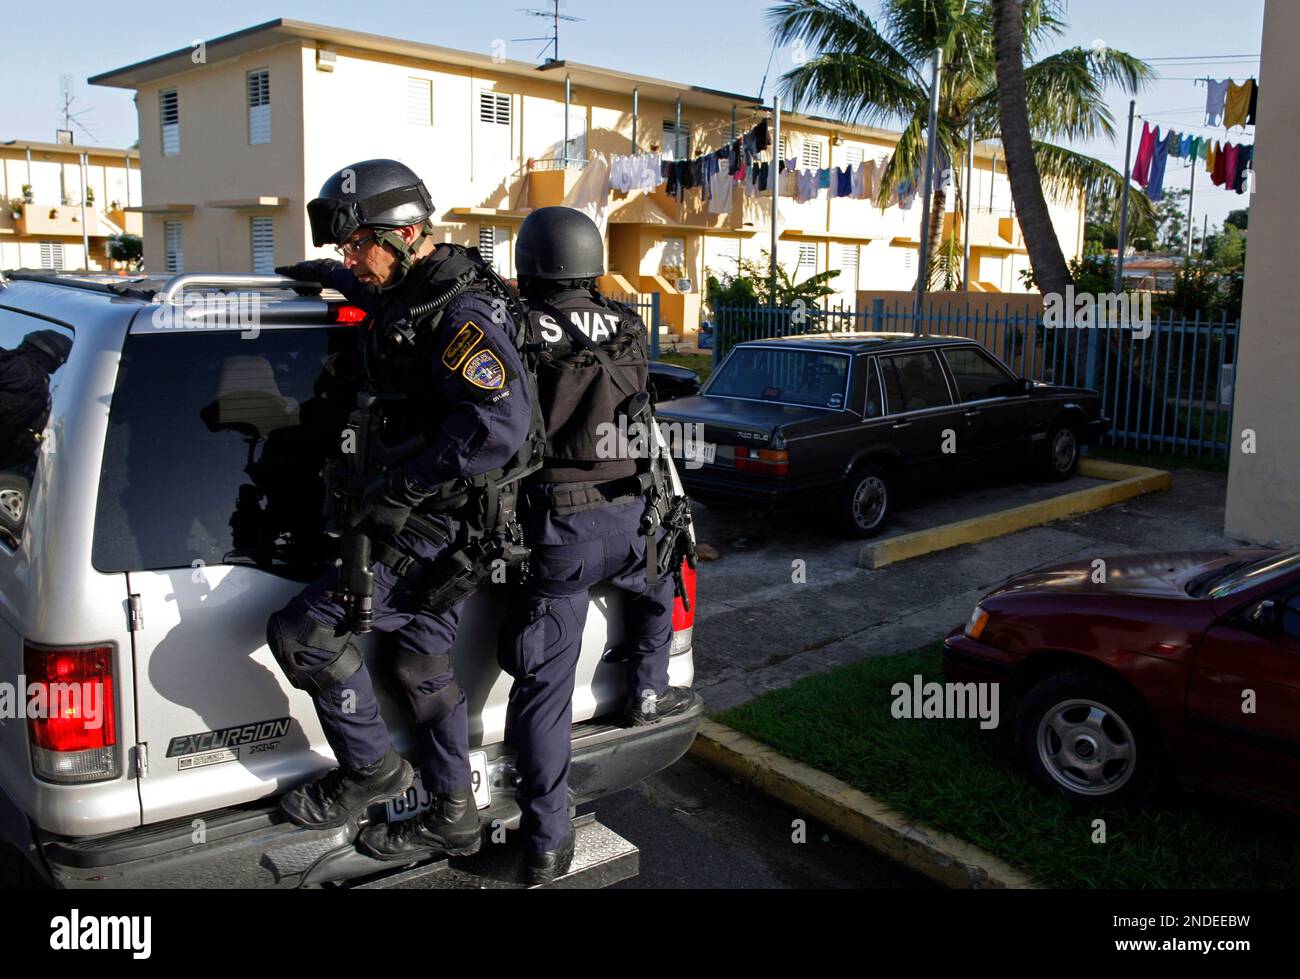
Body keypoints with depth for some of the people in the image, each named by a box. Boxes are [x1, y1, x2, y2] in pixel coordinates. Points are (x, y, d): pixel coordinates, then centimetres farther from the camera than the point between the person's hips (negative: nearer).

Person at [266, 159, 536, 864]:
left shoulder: (462, 314, -21)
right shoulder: (412, 292, 11)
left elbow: (499, 428, -34)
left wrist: (397, 489, -28)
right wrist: (324, 274, 42)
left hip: (436, 526, -10)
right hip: (434, 519, 10)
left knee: (300, 629, -9)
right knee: (422, 662, 18)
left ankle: (371, 768, 10)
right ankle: (453, 817, 32)